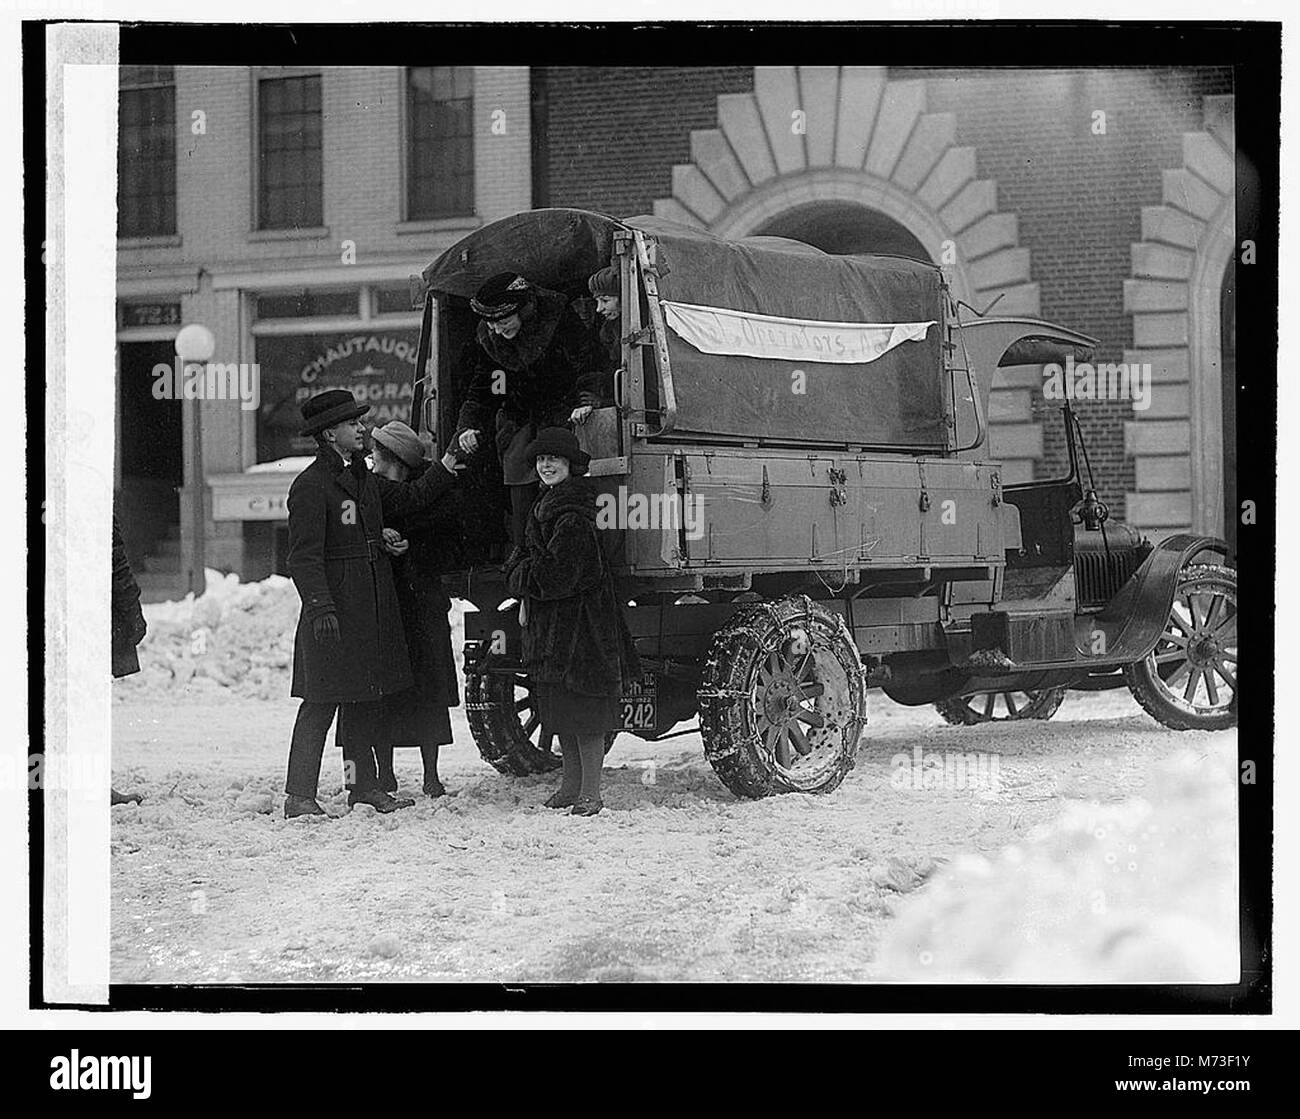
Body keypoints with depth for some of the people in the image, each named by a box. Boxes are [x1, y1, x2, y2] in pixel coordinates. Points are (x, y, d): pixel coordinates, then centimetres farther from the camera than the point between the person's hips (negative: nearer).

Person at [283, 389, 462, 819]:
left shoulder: (365, 480, 16)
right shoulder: (311, 486, -11)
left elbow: (413, 497, 26)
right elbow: (304, 556, -16)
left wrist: (451, 462, 17)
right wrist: (319, 607, -24)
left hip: (372, 606, 9)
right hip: (333, 613, -9)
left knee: (365, 698, 13)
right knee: (322, 702, -8)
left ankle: (364, 785, 22)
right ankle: (299, 796, -6)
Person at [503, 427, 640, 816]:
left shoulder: (574, 515, -15)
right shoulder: (545, 506, 16)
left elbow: (556, 575, -20)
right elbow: (519, 561, 17)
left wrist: (524, 579, -3)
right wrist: (525, 590, -1)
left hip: (579, 621, -10)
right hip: (547, 626, 10)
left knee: (584, 711, -6)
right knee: (560, 712, 14)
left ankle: (590, 794, -3)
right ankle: (571, 784, 23)